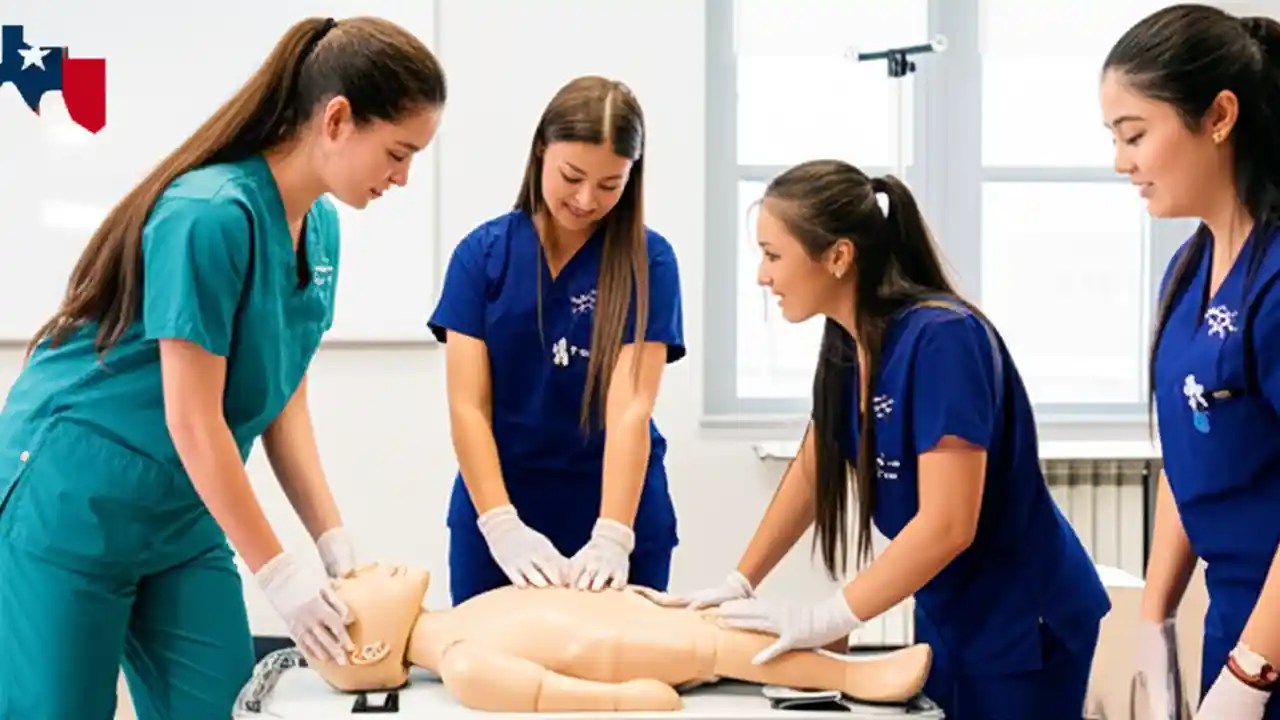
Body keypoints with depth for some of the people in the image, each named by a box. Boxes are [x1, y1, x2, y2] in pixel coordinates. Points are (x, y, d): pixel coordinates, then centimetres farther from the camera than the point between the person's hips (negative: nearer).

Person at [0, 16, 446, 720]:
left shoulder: (320, 226, 1)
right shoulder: (210, 215, -25)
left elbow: (283, 402, 5)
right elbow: (192, 422, -22)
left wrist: (333, 539, -2)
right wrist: (279, 573, -17)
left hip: (184, 517, 8)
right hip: (72, 503, -7)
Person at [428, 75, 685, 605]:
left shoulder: (648, 262, -7)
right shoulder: (483, 253, -3)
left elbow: (630, 407, -14)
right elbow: (468, 406, -8)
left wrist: (612, 536, -26)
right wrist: (502, 526, -20)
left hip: (618, 517, -1)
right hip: (495, 516, 1)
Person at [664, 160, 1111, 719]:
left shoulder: (941, 339, -26)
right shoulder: (845, 340, -3)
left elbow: (947, 525, -29)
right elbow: (812, 471, 9)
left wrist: (828, 619, -27)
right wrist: (740, 582, 2)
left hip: (1020, 626, -7)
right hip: (946, 618, 7)